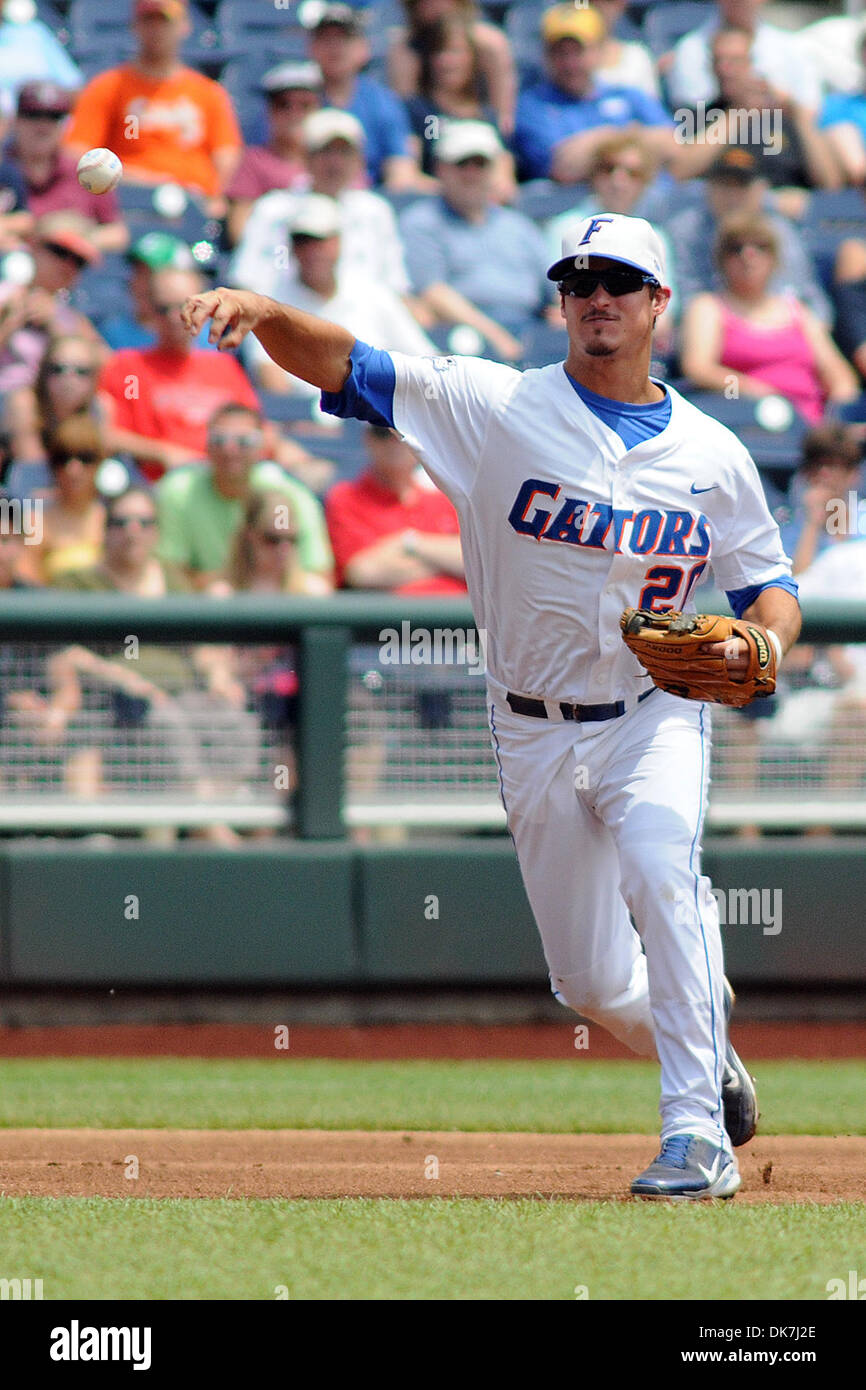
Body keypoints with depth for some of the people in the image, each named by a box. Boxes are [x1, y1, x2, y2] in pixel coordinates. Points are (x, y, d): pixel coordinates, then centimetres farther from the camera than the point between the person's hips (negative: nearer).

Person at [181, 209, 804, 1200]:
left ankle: (698, 1139, -29)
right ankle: (706, 1043, 39)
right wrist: (263, 313, -34)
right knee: (592, 981, 5)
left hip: (654, 716, -1)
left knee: (661, 868, -31)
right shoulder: (496, 407, -5)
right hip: (535, 735, 1)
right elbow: (342, 366, -14)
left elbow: (769, 584, 10)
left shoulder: (712, 454, 1)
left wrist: (763, 645, -14)